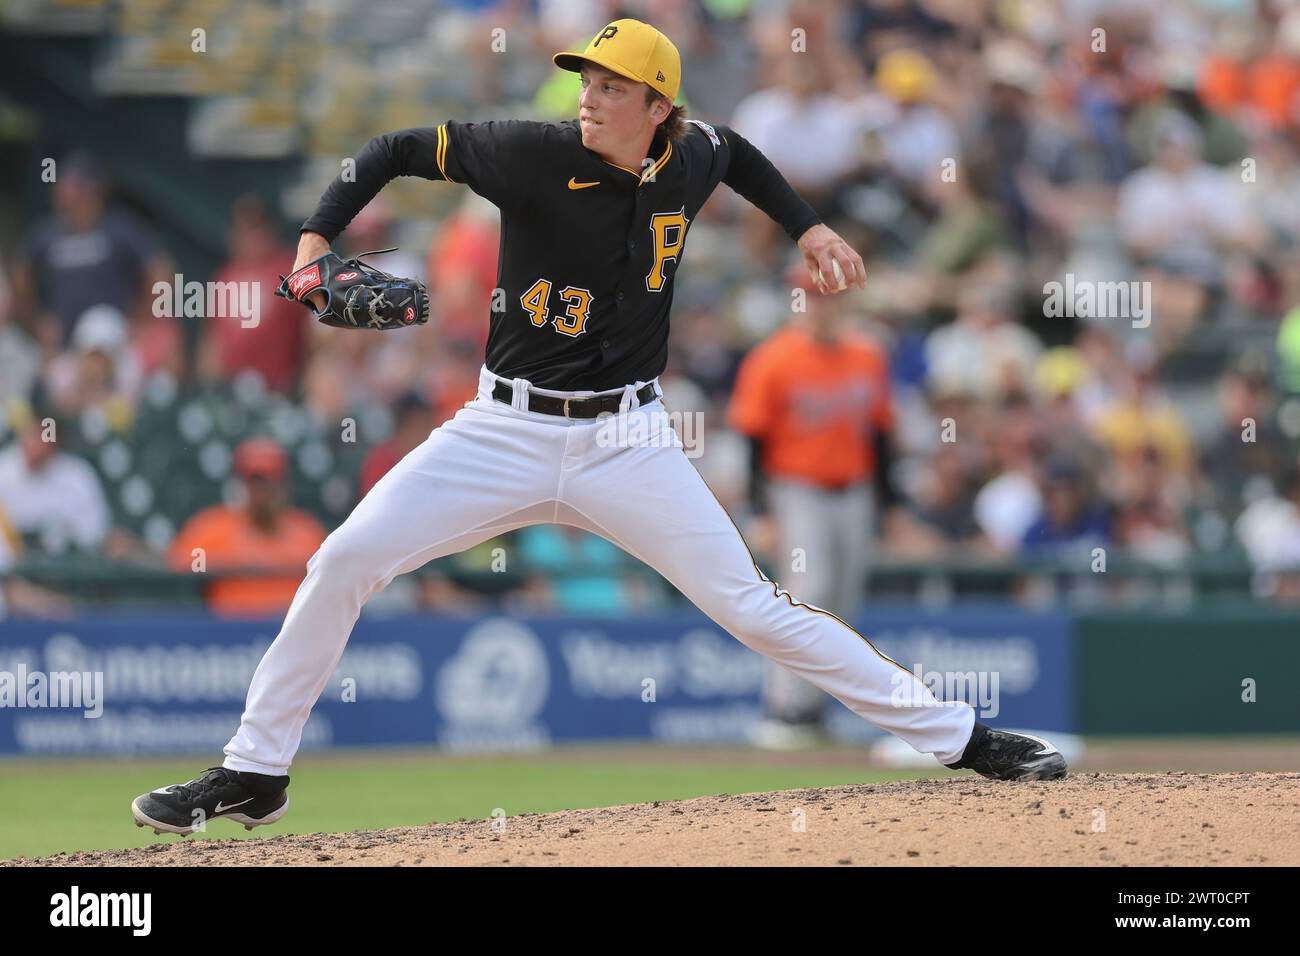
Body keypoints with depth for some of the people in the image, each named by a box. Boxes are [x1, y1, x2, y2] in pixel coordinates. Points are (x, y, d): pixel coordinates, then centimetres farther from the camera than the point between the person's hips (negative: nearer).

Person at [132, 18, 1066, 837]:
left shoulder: (690, 162, -4)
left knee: (752, 606, -7)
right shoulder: (533, 154, -14)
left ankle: (957, 734, 1)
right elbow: (401, 149, -2)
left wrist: (807, 226, 14)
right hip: (505, 432, 0)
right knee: (343, 562, -13)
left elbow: (735, 149, 22)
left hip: (627, 444, 1)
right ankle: (254, 774, 1)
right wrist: (314, 241, -12)